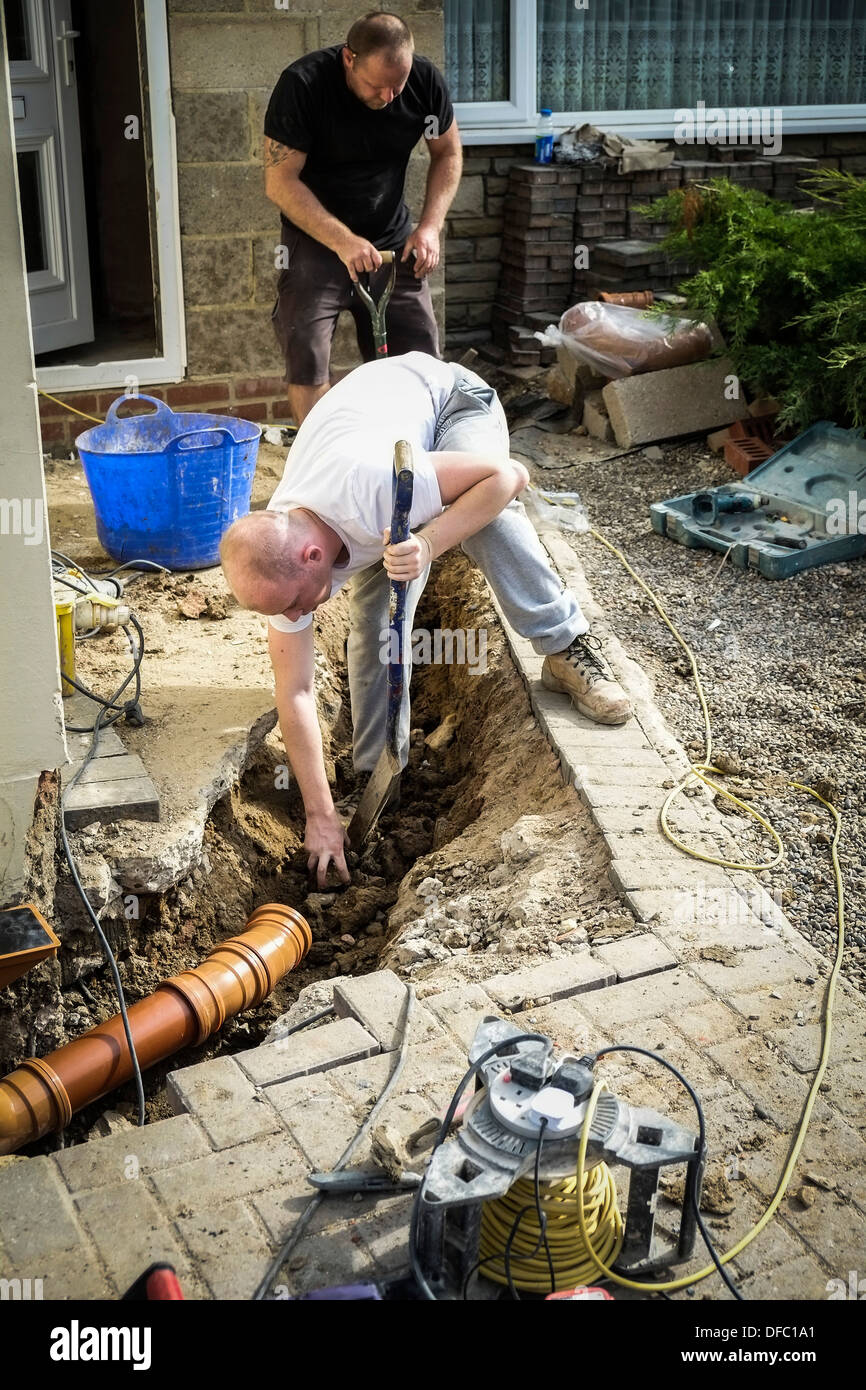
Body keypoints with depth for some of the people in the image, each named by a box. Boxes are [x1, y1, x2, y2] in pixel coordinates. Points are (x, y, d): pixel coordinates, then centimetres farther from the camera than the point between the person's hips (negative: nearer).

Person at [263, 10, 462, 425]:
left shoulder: (425, 80, -12)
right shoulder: (302, 86, -22)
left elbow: (447, 154, 4)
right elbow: (281, 182, -20)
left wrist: (430, 226, -11)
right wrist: (343, 241, -30)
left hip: (393, 240, 3)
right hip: (316, 242, -3)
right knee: (307, 362, -12)